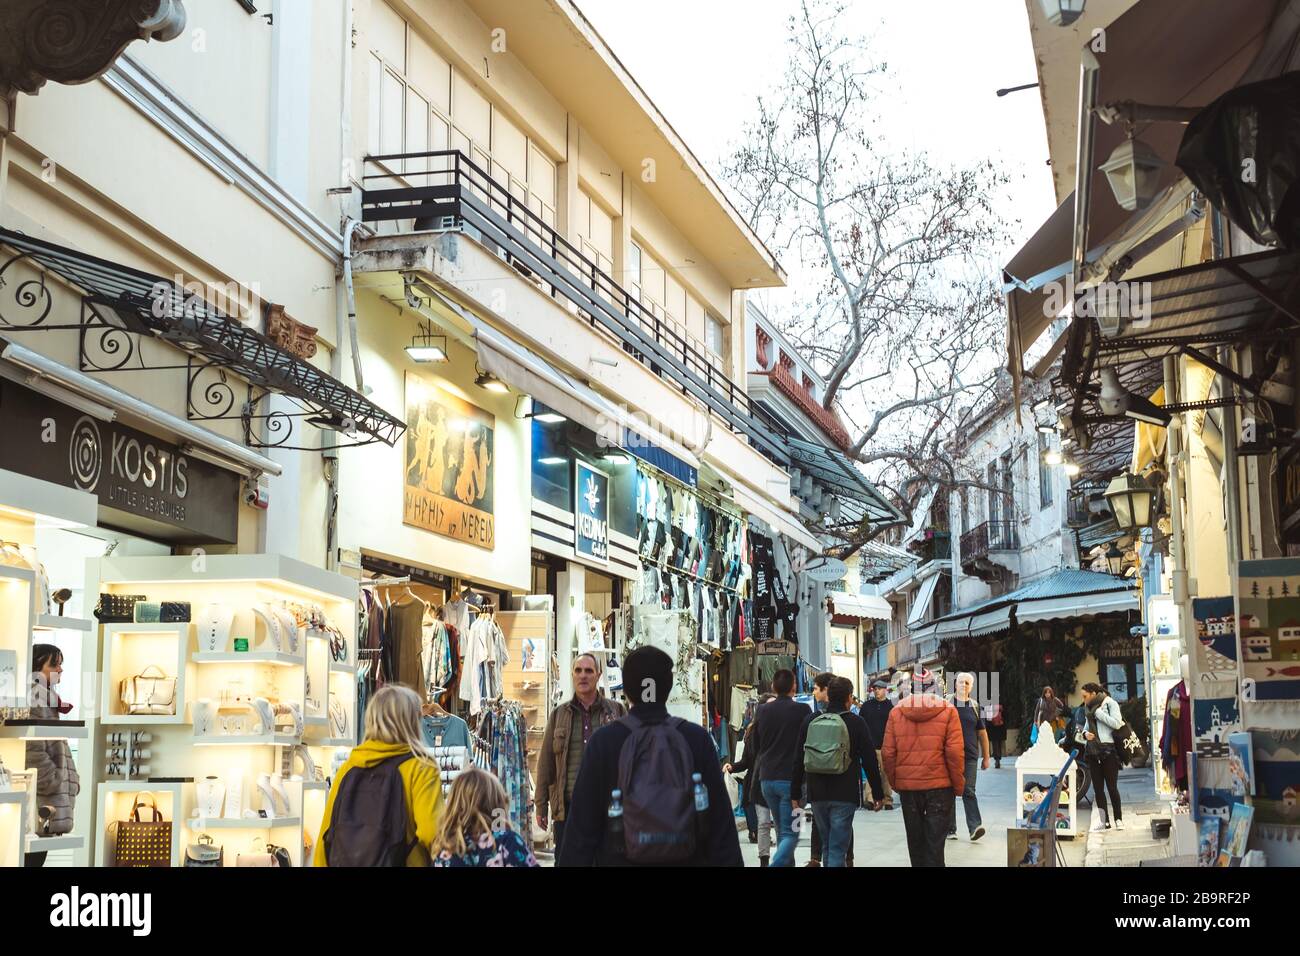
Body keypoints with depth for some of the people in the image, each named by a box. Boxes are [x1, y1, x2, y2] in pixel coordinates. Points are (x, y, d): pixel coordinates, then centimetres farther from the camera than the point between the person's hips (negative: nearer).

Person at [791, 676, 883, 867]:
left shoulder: (810, 721, 5)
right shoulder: (855, 722, -5)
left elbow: (798, 760, 8)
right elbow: (869, 760, -4)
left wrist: (795, 794, 13)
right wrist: (877, 794, 5)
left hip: (817, 794, 4)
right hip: (845, 795, -4)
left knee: (827, 844, 18)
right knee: (838, 848, -5)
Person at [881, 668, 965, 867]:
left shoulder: (896, 712, 0)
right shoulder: (948, 710, -5)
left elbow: (888, 753, -2)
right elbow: (955, 752, -10)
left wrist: (895, 782, 10)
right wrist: (958, 784, 0)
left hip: (907, 786, 2)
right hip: (940, 785, -2)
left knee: (915, 841, 14)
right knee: (935, 841, 1)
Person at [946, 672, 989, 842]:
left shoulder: (975, 707, 11)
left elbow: (982, 733, 15)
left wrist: (986, 757, 13)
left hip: (970, 756, 1)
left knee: (968, 791, -7)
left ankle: (974, 827, -15)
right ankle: (950, 829, 11)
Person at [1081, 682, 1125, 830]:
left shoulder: (1110, 703, -3)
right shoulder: (1089, 707, 16)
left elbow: (1116, 723, -15)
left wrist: (1098, 712, -12)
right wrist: (1085, 733, 2)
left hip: (1108, 750, -6)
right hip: (1093, 751, 6)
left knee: (1112, 787, -2)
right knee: (1097, 788, 4)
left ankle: (1118, 819, 8)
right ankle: (1105, 821, 9)